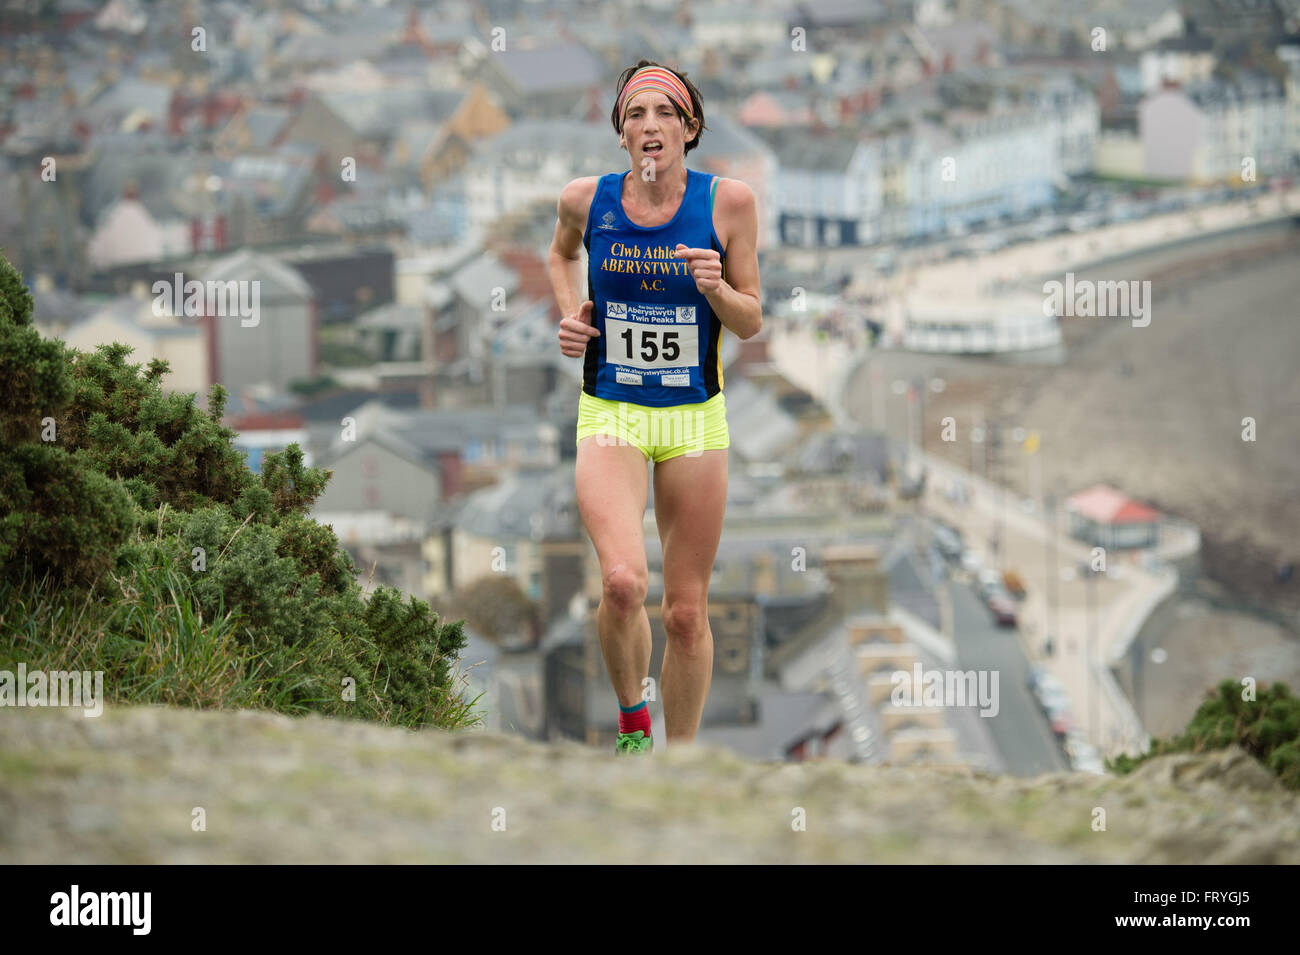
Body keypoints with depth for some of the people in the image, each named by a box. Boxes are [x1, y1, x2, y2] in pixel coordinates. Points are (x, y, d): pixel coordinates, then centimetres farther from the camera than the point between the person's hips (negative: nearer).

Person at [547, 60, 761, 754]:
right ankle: (631, 720, 4)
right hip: (610, 414, -1)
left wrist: (715, 288, -18)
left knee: (686, 612, 5)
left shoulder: (728, 202, -6)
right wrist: (570, 314, 3)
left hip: (696, 420, 1)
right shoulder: (586, 199, -3)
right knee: (623, 581, -23)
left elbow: (750, 324, 2)